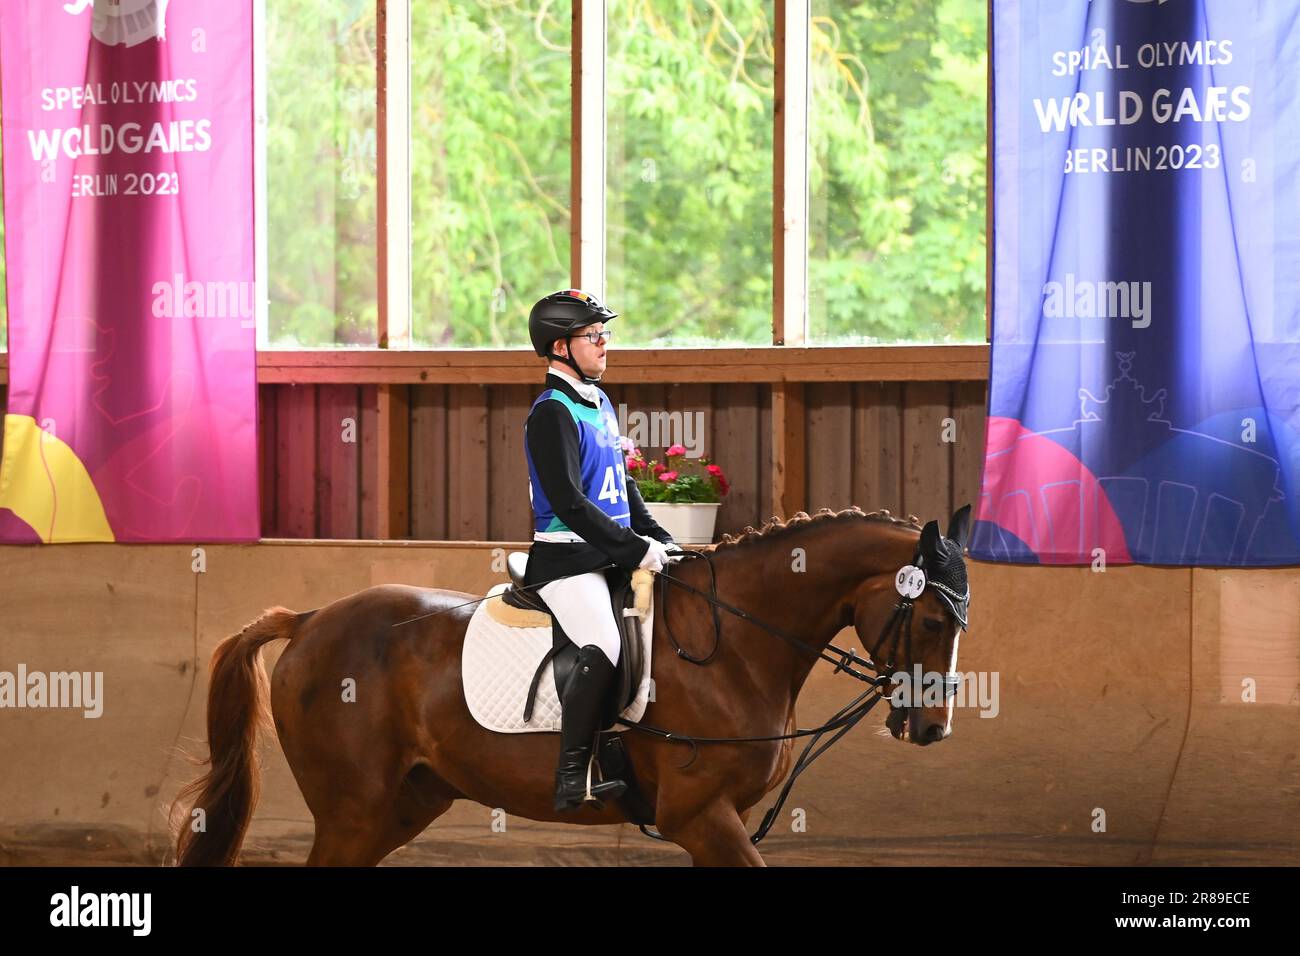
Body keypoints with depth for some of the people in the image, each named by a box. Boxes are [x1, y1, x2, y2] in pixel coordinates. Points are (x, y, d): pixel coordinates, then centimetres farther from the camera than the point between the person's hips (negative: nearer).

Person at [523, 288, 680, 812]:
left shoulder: (601, 404, 17)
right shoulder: (552, 413, -12)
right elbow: (568, 502, -20)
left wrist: (658, 539, 12)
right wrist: (634, 550, -19)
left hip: (614, 555, 10)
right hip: (568, 559, -10)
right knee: (604, 650, -27)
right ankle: (572, 780, -24)